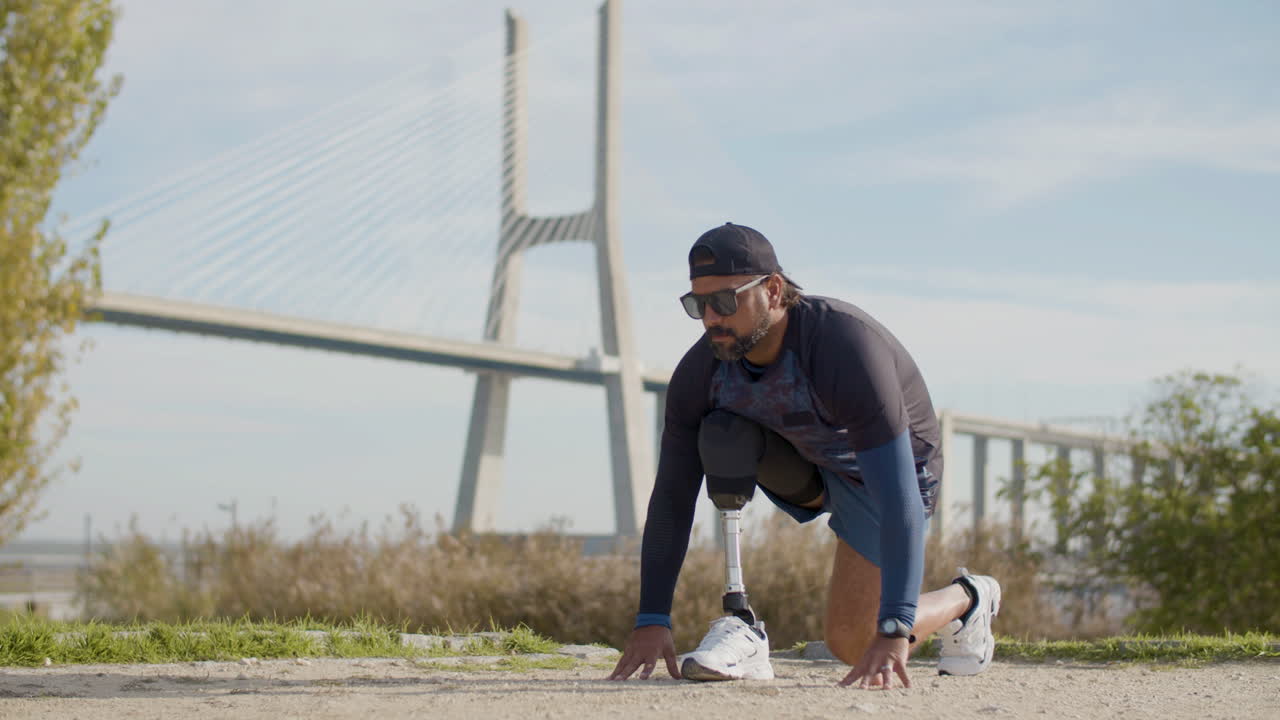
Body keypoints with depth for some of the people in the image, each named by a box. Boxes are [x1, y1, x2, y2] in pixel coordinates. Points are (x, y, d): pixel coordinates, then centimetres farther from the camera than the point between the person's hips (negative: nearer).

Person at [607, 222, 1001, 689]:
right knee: (723, 437, -26)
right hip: (806, 471, 5)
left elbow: (899, 499, -43)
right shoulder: (701, 372, -23)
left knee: (849, 641, -13)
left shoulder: (845, 346, -39)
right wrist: (652, 620, -25)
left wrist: (895, 632, -49)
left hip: (878, 473, -4)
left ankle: (967, 600, 18)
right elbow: (672, 498, -17)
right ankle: (742, 628, -18)